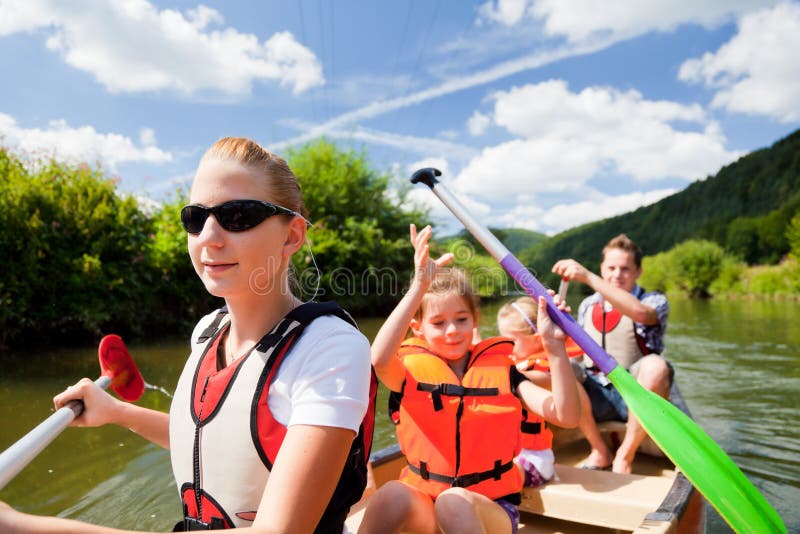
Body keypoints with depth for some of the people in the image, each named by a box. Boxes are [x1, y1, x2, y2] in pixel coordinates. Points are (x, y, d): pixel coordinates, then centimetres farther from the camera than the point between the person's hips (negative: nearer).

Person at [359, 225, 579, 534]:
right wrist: (419, 286, -39)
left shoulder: (500, 368, 0)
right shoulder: (411, 368, -4)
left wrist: (553, 346, -26)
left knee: (454, 502, -34)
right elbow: (379, 359, -29)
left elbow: (565, 415, -12)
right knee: (393, 495, -33)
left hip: (491, 508, 0)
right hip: (424, 505, 0)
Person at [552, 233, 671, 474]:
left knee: (655, 366, -33)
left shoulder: (655, 301, -4)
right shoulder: (587, 306, 9)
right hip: (597, 397, 3)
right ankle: (600, 451, -10)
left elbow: (640, 312, -31)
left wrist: (588, 277, -38)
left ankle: (626, 455, -17)